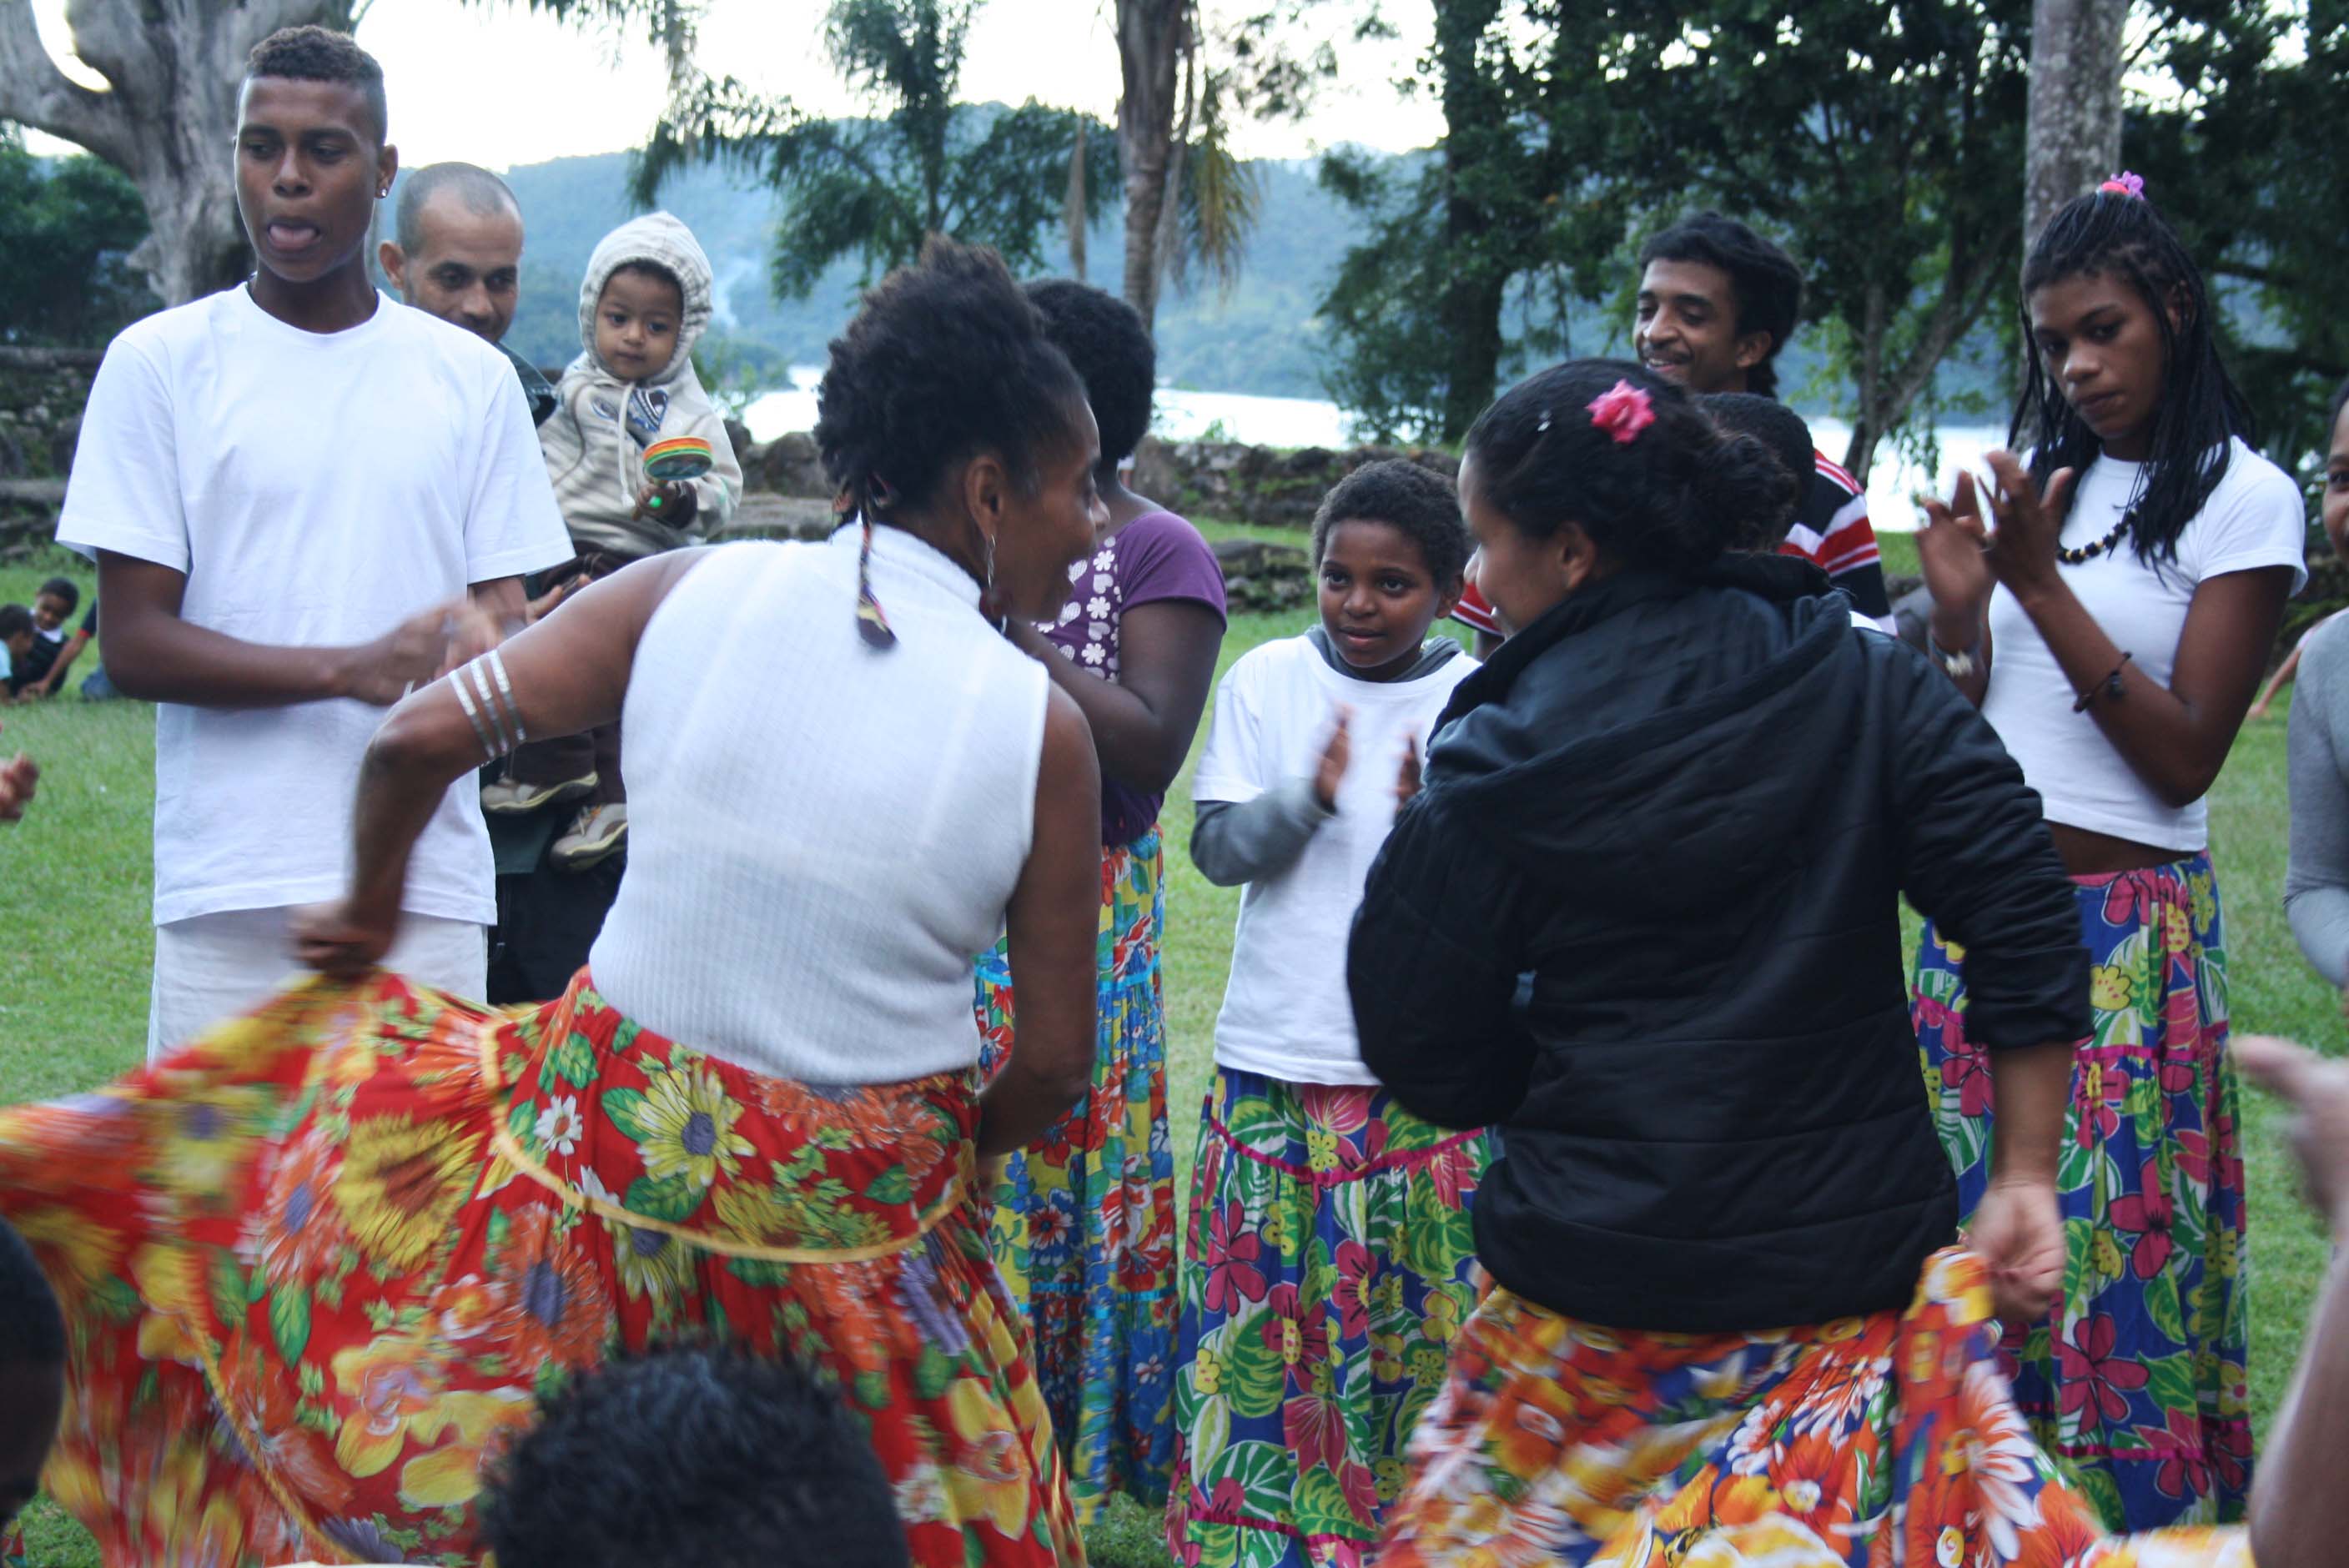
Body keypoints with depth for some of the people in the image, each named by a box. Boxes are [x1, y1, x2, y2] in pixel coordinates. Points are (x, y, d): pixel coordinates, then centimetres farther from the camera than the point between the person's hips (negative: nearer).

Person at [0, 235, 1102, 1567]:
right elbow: (1056, 1059, -8)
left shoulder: (696, 592, -7)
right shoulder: (1042, 728, -11)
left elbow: (424, 735, -10)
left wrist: (370, 910, 9)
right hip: (855, 1208, 0)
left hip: (612, 1142, 1)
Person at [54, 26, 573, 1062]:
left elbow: (505, 616, 10)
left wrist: (482, 647, -15)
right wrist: (355, 668, -15)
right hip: (230, 892, -2)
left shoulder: (472, 379, 11)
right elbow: (134, 646, -2)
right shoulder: (158, 363, 3)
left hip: (427, 885, 2)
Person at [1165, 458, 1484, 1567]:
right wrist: (1309, 798, -22)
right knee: (1258, 1303, 5)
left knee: (1412, 1312, 4)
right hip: (1275, 1054, 1)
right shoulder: (1267, 680, 1)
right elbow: (1217, 848, -3)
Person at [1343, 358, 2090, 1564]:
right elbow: (2025, 923, -5)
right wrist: (2024, 1179, -1)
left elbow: (1434, 1069, -2)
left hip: (1598, 1294, -3)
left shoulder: (1496, 771, -7)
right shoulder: (1867, 685, 0)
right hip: (1857, 1271, 3)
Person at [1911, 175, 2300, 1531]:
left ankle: (2142, 1519, 10)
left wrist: (2041, 585, -15)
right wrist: (1958, 614, -5)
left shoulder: (2244, 499, -5)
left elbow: (2186, 758, -12)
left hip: (2125, 930, -5)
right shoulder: (2039, 479, 12)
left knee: (2114, 1256, -3)